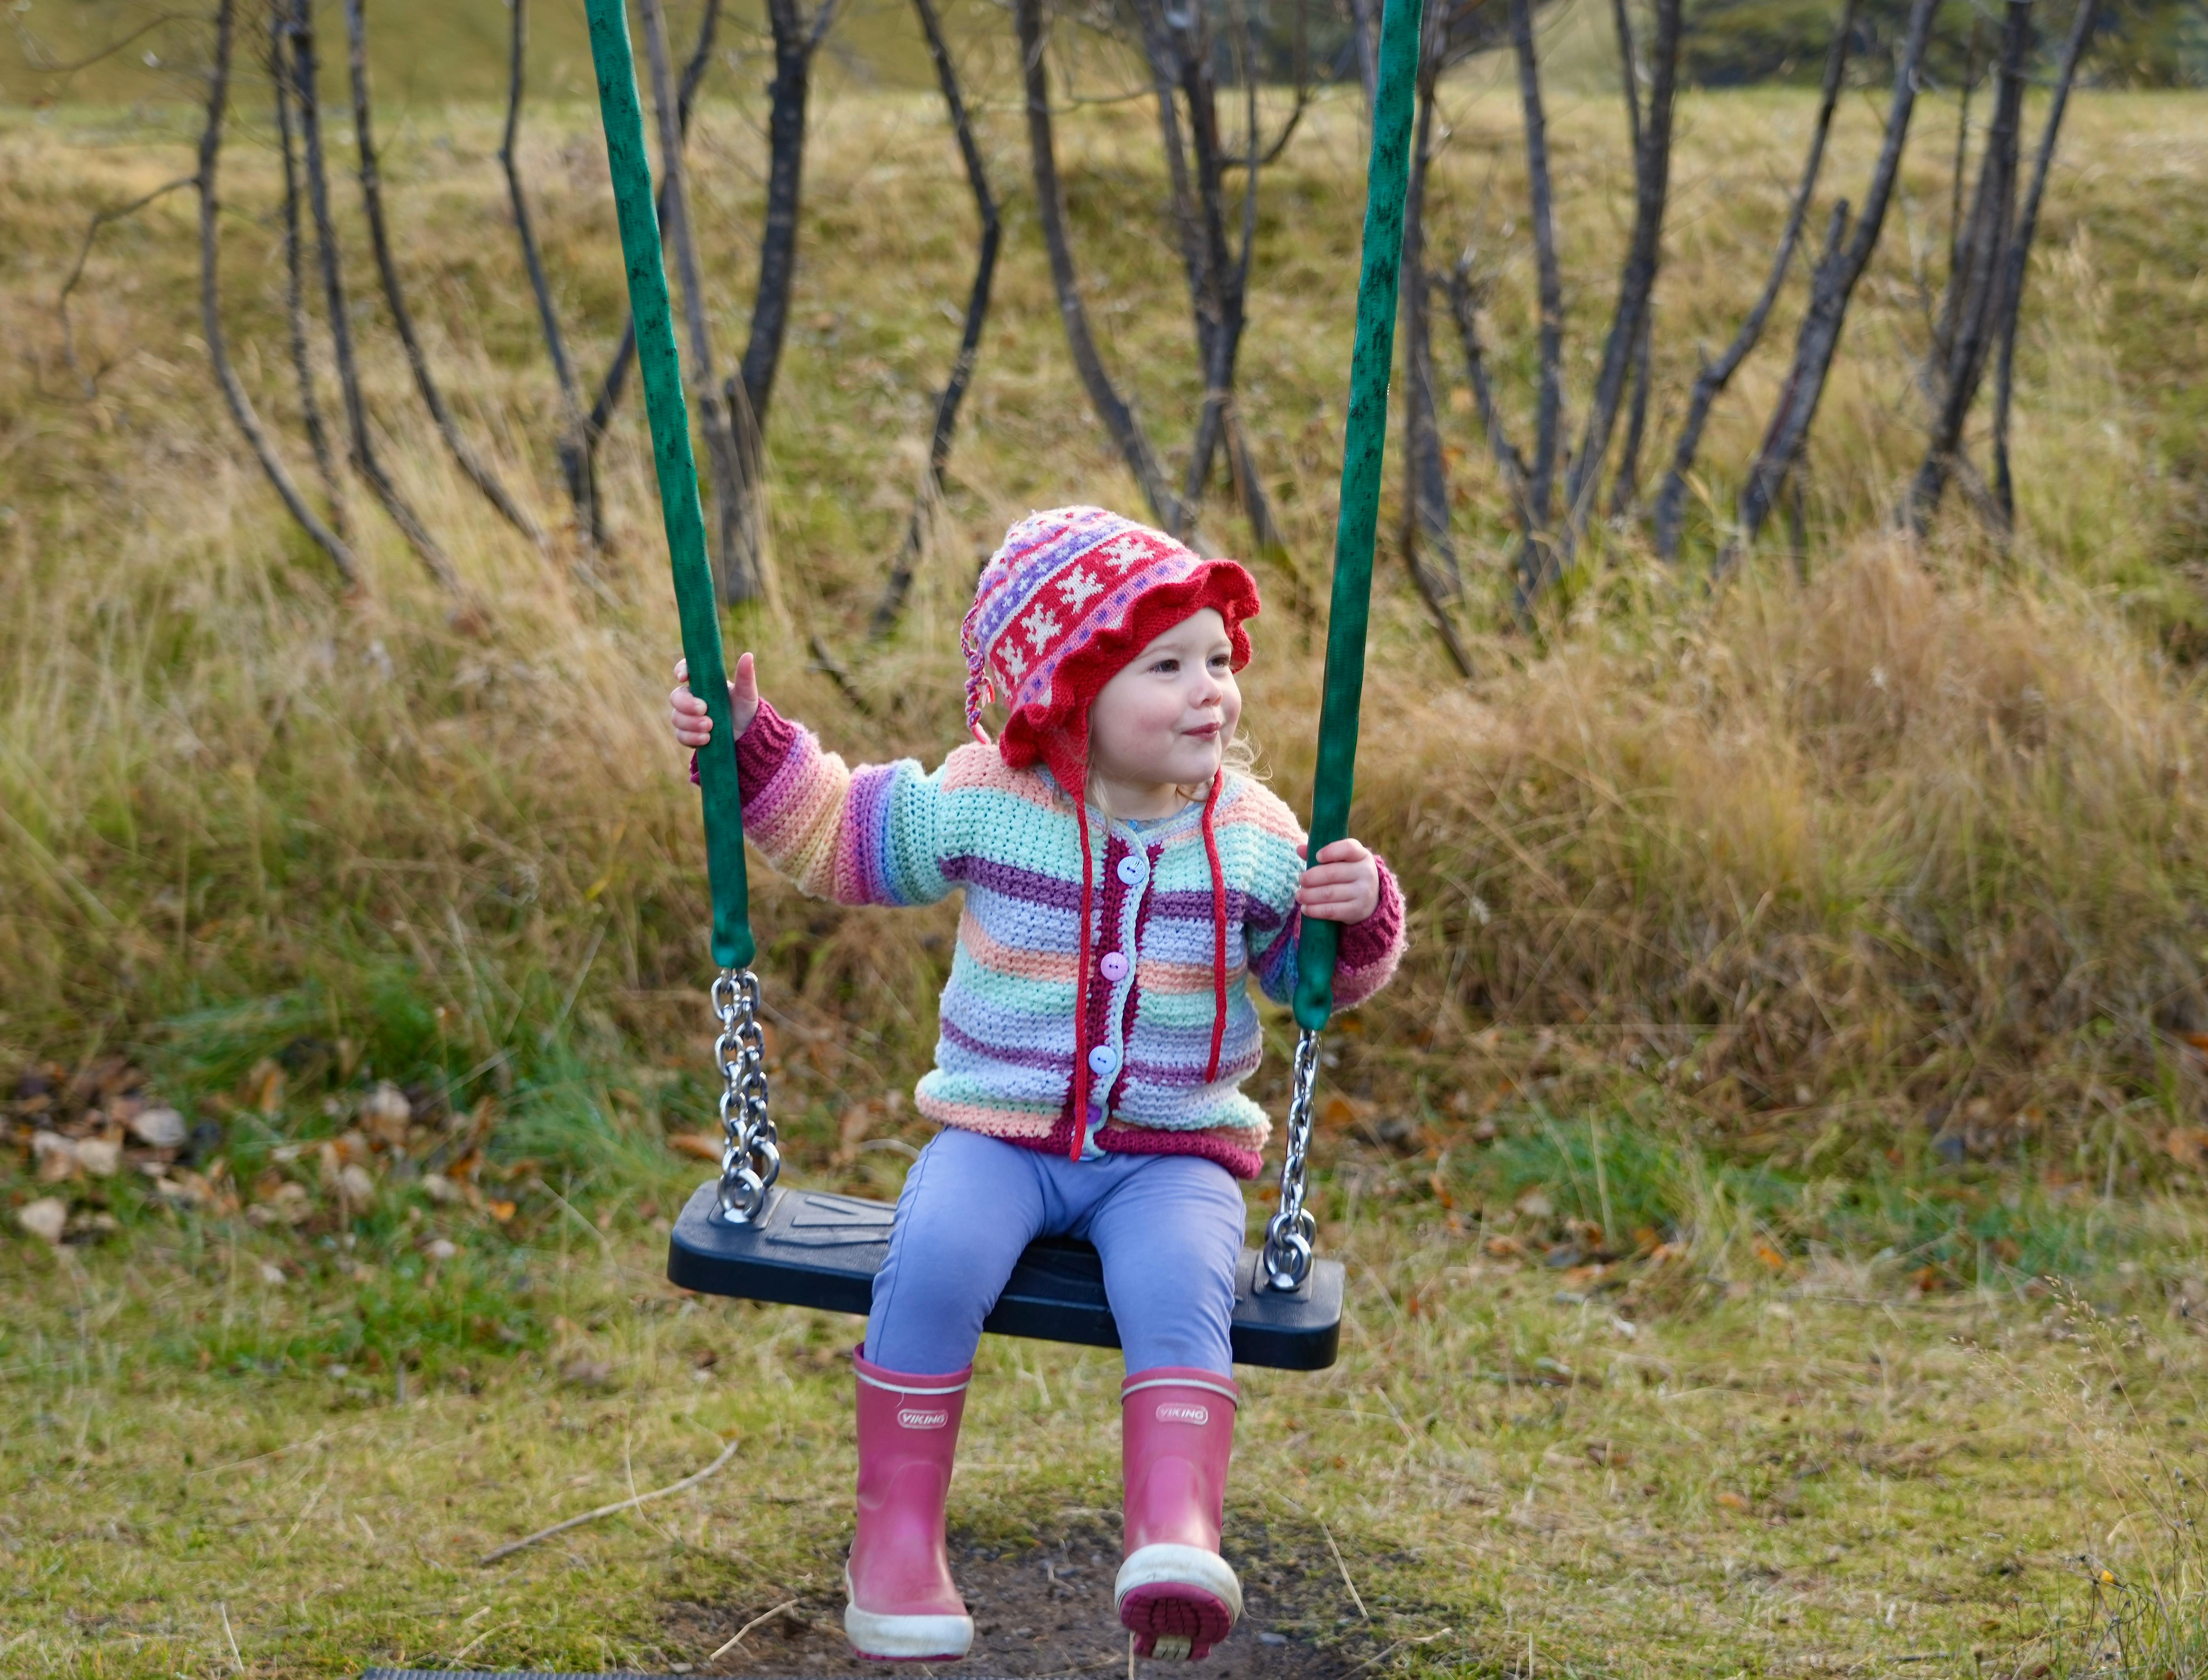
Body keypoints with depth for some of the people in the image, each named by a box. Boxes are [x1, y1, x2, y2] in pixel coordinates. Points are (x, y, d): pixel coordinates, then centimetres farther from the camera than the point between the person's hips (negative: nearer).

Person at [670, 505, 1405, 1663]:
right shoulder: (982, 804, -2)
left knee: (1178, 1289, -31)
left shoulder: (1256, 839, 1)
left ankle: (1173, 1541, -44)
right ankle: (895, 1544, -19)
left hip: (1173, 1154, 0)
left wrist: (1360, 918, -10)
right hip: (1000, 1133, 0)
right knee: (934, 1260, -29)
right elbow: (836, 833, 11)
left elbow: (1315, 975, 12)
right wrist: (749, 747, 1)